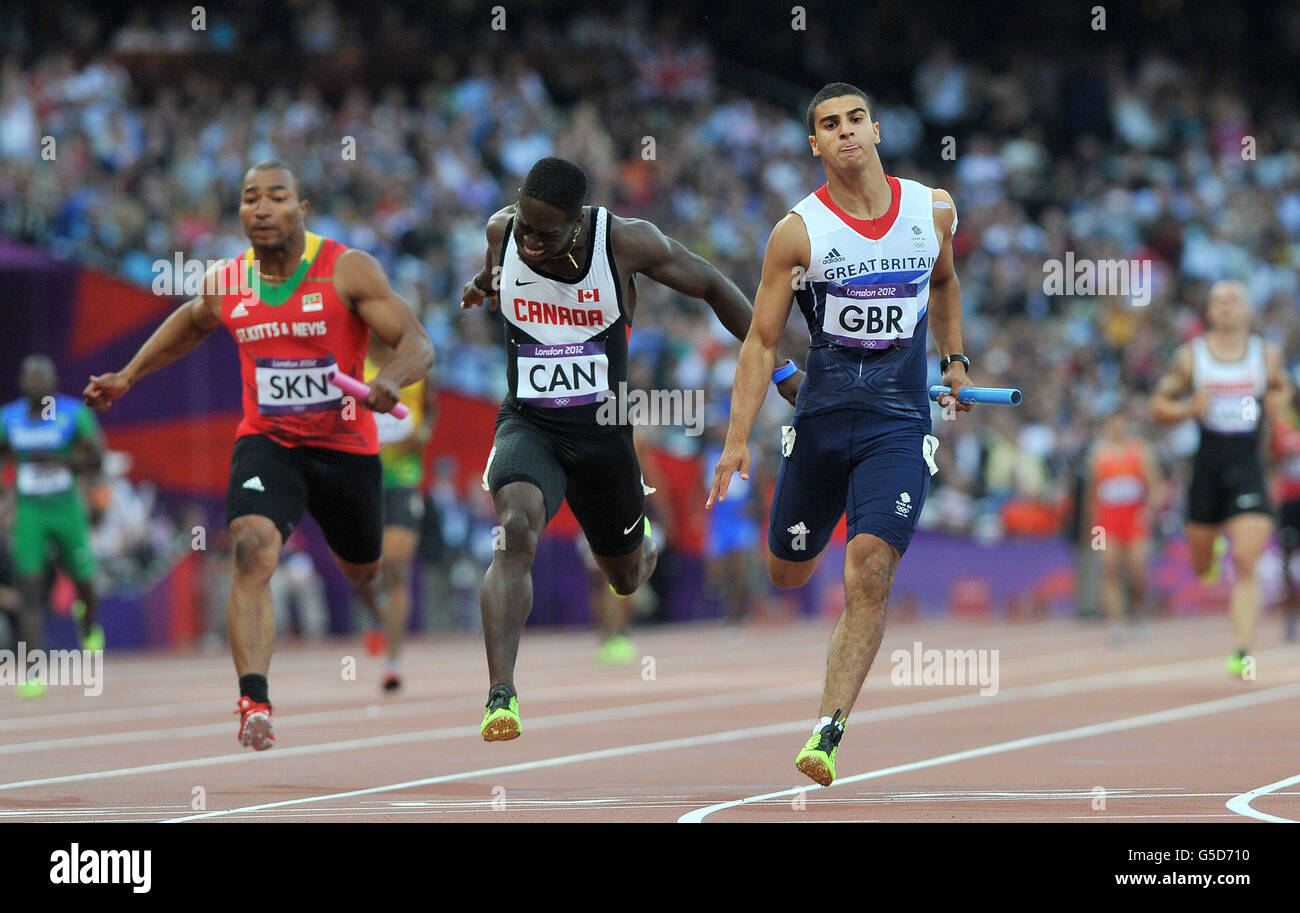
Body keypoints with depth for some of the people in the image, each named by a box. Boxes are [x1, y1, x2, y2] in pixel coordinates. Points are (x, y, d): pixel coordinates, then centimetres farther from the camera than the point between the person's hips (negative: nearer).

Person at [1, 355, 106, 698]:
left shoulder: (74, 414, -5)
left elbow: (96, 459, -9)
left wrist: (58, 460, -22)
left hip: (66, 508, -1)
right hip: (29, 512, 1)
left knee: (83, 582, 11)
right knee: (30, 590, -11)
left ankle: (89, 626, 49)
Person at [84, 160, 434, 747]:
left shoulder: (348, 270, -14)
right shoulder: (225, 282, -2)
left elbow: (417, 344, -17)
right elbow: (190, 323, 23)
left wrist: (390, 381, -39)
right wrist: (128, 377, 19)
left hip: (345, 445, -1)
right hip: (266, 441, 1)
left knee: (366, 575, 20)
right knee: (254, 549, -27)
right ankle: (254, 704, -35)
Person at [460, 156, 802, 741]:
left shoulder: (626, 242, -18)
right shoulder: (502, 232, -10)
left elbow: (714, 288, -3)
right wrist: (479, 289, 1)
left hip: (603, 430, 0)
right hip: (528, 424, 0)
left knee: (627, 578, 18)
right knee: (517, 528, -31)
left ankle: (641, 542, 59)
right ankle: (500, 697, -35)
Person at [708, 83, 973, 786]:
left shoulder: (934, 211, 4)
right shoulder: (798, 232, -5)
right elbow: (761, 342, -2)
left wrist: (954, 358, 19)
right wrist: (737, 440, -8)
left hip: (900, 423, 0)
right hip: (820, 418, 0)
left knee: (869, 572, -17)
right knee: (787, 575, 12)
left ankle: (828, 734, -17)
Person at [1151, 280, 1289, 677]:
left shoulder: (1267, 354, 5)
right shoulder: (1190, 356, 2)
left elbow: (1281, 387, 25)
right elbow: (1160, 406, 8)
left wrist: (1278, 401, 2)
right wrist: (1189, 409, -12)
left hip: (1248, 463, -1)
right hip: (1207, 462, 1)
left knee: (1245, 565, -14)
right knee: (1202, 569, 13)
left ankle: (1242, 652, -16)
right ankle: (1215, 548, 52)